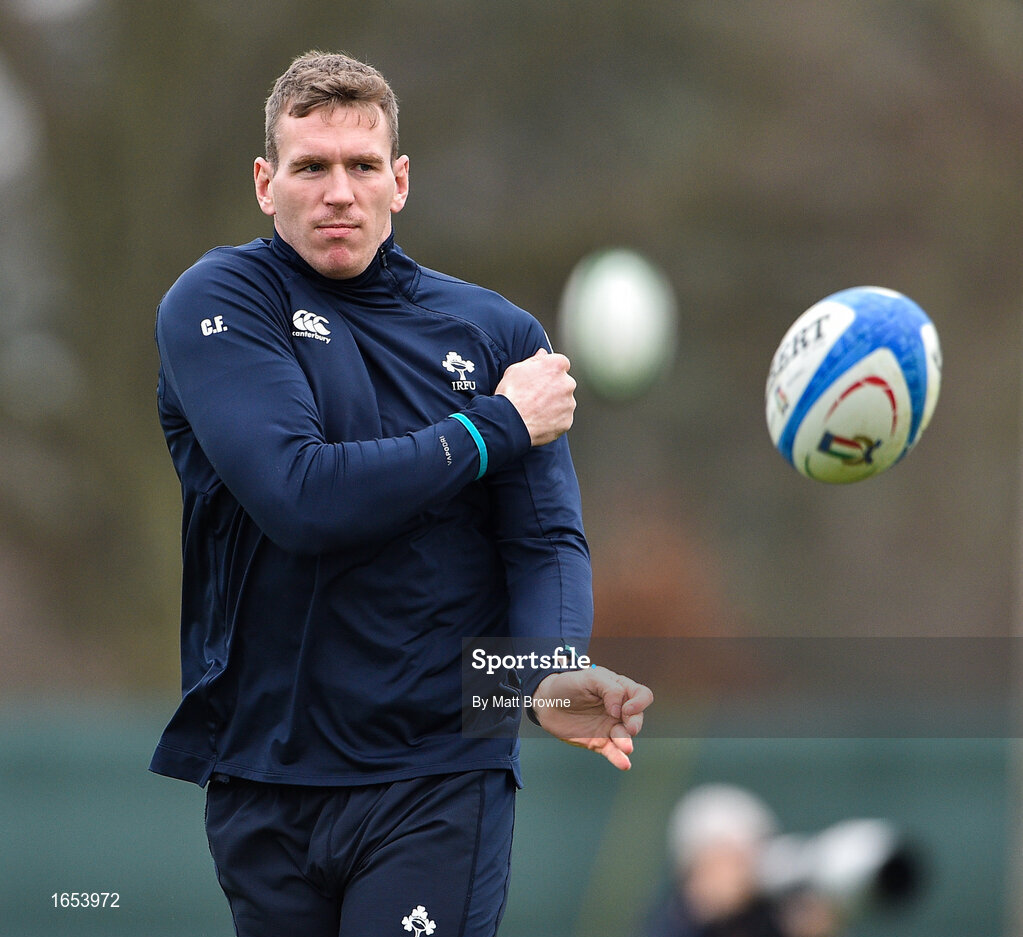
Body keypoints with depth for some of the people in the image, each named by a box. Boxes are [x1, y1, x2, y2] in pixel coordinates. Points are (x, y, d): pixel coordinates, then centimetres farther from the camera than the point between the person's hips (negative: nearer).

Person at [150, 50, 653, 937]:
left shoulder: (496, 333, 6)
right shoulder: (215, 302, -3)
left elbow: (547, 538, -2)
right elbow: (299, 498, -18)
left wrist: (550, 669, -24)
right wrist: (497, 425, -10)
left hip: (439, 782, 0)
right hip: (259, 780, 0)